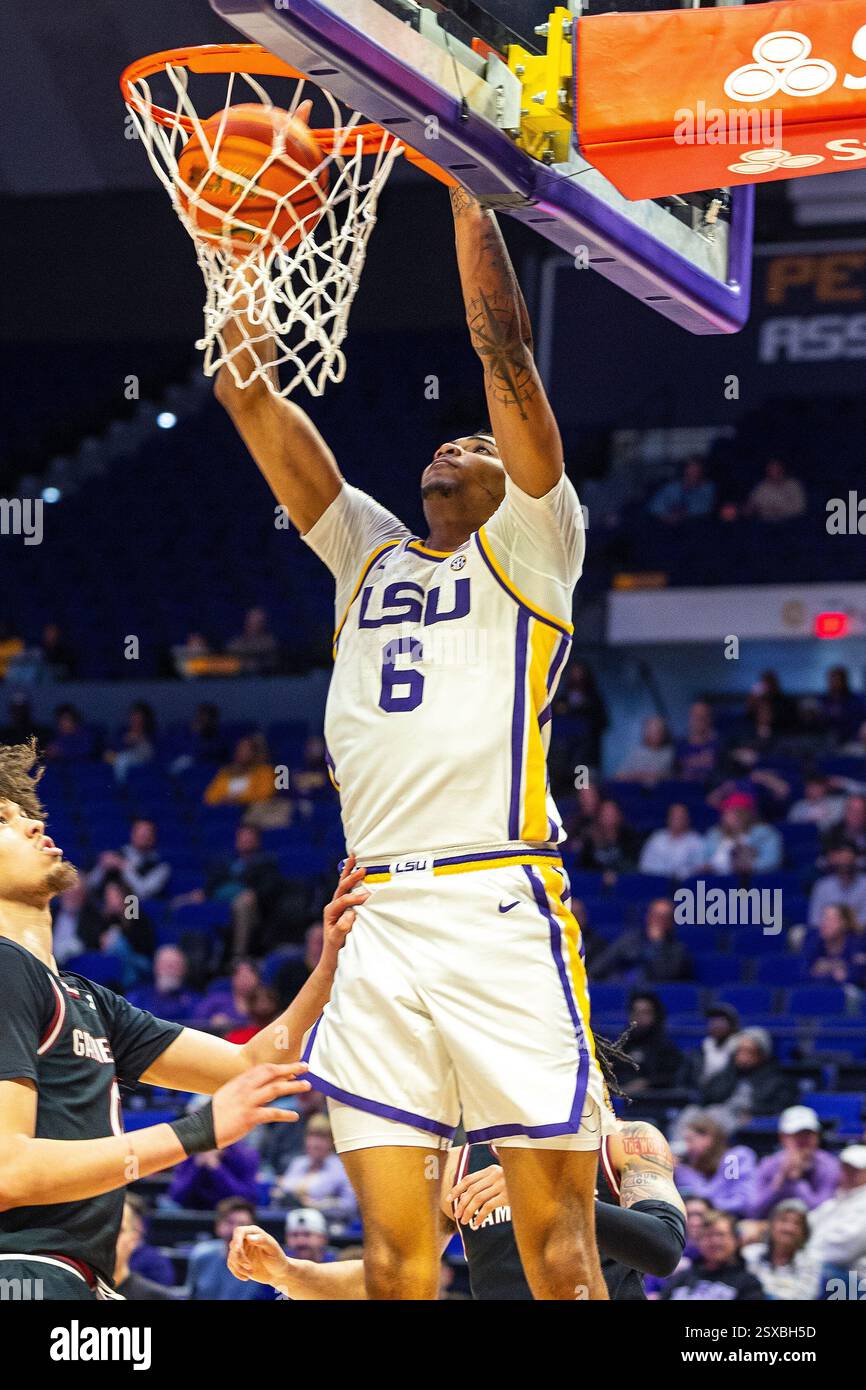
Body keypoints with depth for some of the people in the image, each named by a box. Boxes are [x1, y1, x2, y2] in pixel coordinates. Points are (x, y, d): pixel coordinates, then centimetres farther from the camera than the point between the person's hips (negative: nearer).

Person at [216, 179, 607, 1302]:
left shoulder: (529, 552, 12)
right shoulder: (369, 552, 25)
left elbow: (505, 354, 2)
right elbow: (259, 409, 20)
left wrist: (469, 197, 3)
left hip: (501, 905, -4)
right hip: (378, 920, 5)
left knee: (559, 1250, -7)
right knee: (396, 1254, 0)